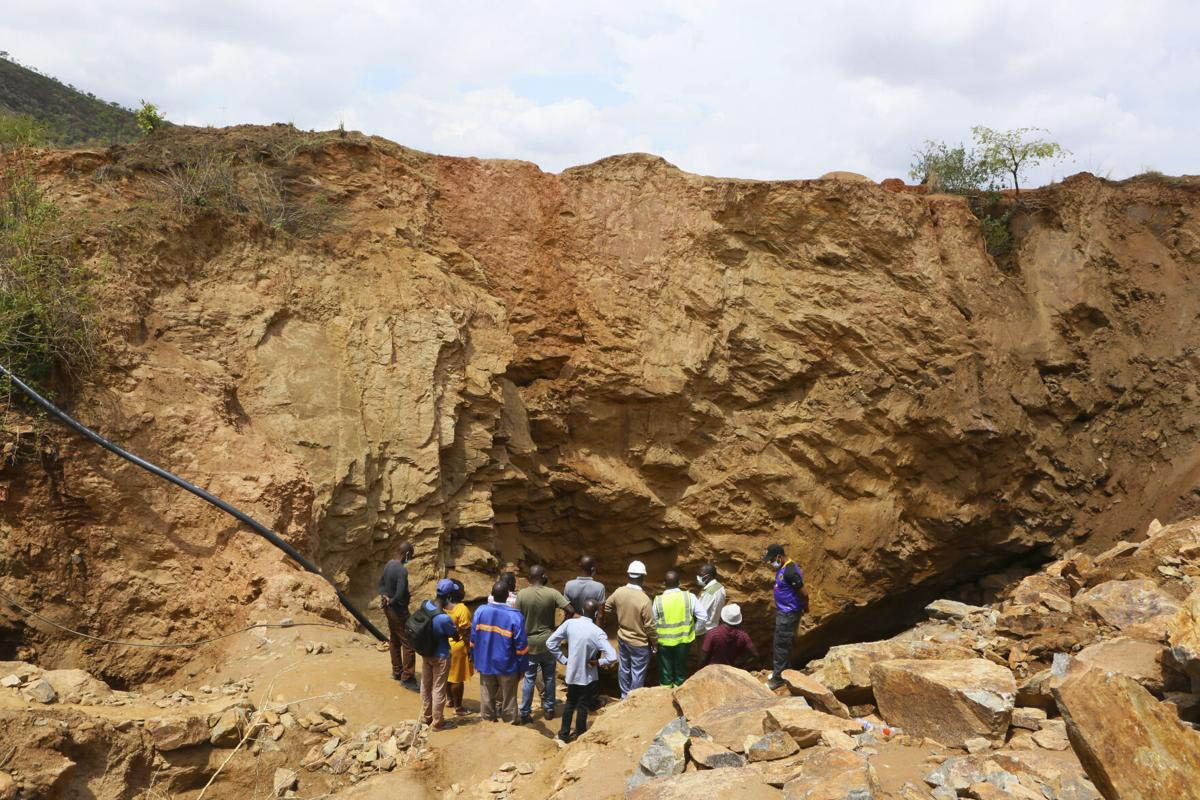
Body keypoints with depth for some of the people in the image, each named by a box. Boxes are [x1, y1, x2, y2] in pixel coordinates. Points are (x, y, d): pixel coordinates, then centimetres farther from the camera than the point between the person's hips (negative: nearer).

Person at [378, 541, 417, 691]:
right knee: (408, 644, -1)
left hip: (389, 610, 10)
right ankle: (407, 679, 3)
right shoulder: (402, 570, -27)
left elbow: (382, 582, 12)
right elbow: (400, 594, -33)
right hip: (399, 611, -10)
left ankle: (397, 672, 33)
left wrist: (383, 596, -4)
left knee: (394, 641, 21)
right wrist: (390, 602, -15)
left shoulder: (389, 564, 2)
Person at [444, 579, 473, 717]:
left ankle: (449, 699, 38)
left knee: (447, 674, 21)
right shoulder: (462, 609, -23)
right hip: (458, 647, -7)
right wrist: (470, 650, -11)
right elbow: (466, 633, -19)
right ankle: (458, 707, 13)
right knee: (458, 678, 4)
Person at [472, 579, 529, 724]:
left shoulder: (480, 611, -12)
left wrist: (477, 658, 11)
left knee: (487, 692, 20)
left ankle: (488, 717, 33)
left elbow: (473, 637, -3)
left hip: (485, 662, 3)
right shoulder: (515, 617, -22)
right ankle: (510, 720, 27)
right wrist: (521, 667, -4)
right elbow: (521, 647, -17)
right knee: (508, 695, 15)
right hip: (507, 666, -3)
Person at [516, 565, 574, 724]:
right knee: (549, 677, 15)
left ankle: (525, 713, 13)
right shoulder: (552, 593, -11)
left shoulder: (521, 594, -9)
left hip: (529, 642, 0)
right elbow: (570, 610, -19)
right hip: (548, 642, 0)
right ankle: (549, 710, 25)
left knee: (529, 678, 10)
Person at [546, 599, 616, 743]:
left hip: (571, 673, 4)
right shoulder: (597, 632, -24)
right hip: (587, 676, -3)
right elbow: (612, 657, -30)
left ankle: (564, 733, 33)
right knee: (582, 706, 15)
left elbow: (550, 643, -7)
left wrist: (563, 659, 0)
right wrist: (597, 662, -12)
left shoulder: (569, 623, -13)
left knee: (570, 702, 24)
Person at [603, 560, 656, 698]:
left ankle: (625, 695, 38)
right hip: (639, 643, -6)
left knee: (624, 668, 22)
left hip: (622, 638, 6)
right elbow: (650, 625, -20)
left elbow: (606, 609, 4)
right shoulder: (644, 600, -28)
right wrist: (655, 643, -5)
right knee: (638, 672, 11)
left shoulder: (619, 592, -12)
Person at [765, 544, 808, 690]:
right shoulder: (782, 568, 4)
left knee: (781, 645, -1)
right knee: (779, 643, 21)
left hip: (789, 614, -10)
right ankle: (784, 669, 36)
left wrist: (805, 608, -7)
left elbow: (804, 594, -23)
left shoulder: (790, 572, -28)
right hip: (782, 611, 10)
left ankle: (779, 678, 10)